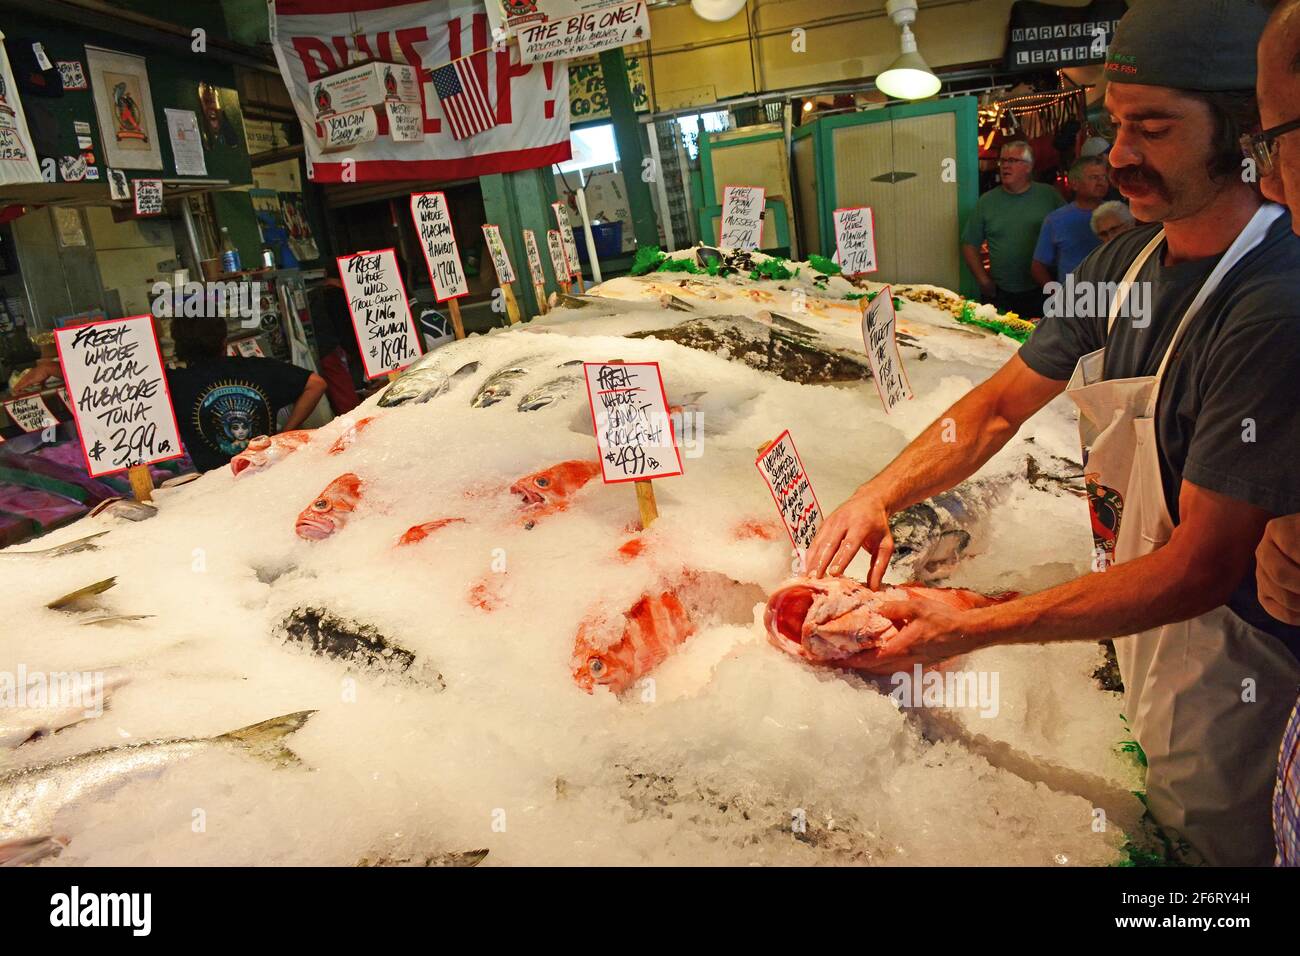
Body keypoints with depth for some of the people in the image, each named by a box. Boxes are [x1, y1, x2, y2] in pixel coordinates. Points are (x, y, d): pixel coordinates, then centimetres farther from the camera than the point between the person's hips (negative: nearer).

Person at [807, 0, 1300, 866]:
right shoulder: (1122, 265, -2)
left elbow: (1203, 567, -29)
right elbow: (1000, 405, 2)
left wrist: (973, 630, -31)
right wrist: (879, 495, -14)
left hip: (1226, 679, -6)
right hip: (1127, 640, 7)